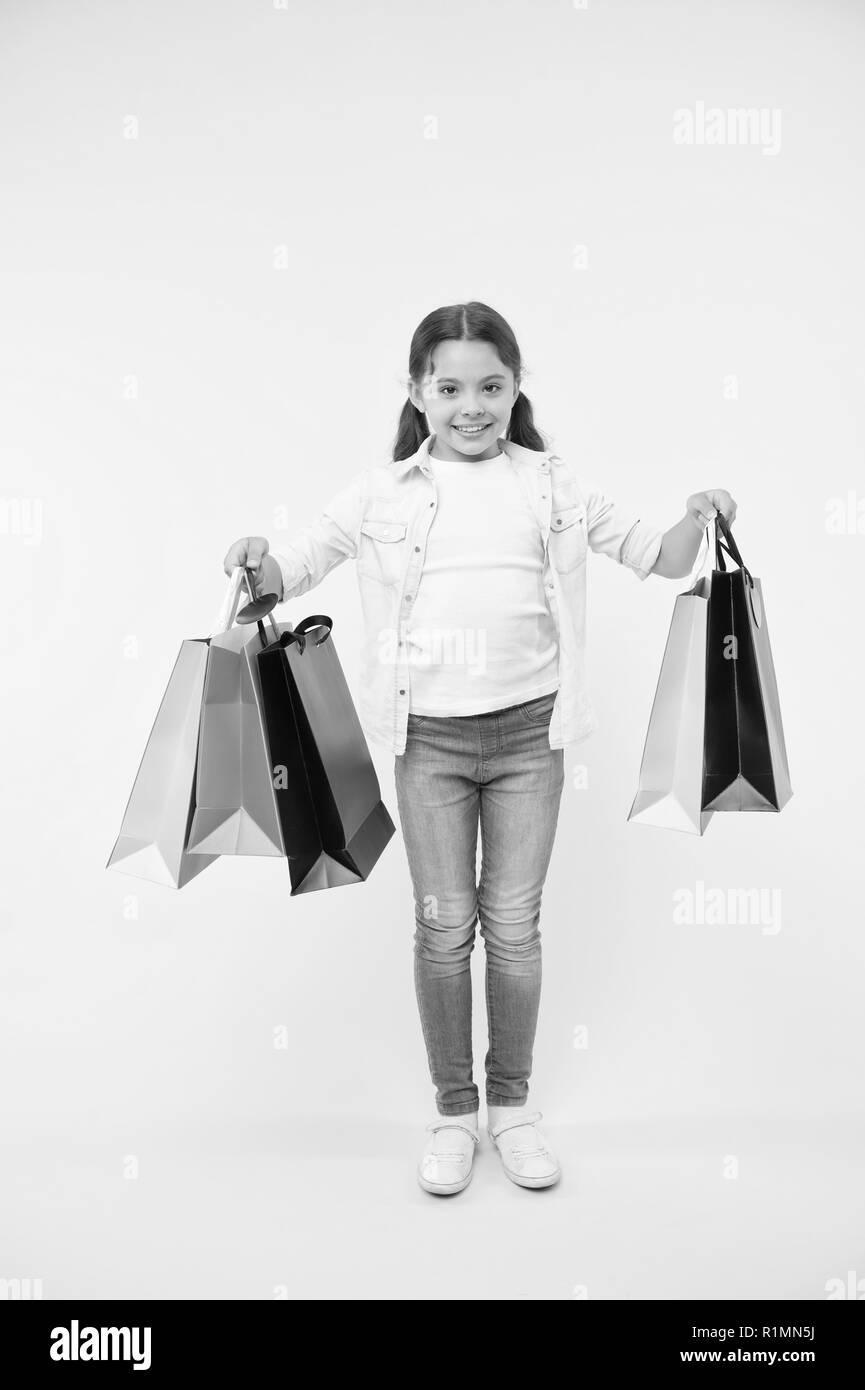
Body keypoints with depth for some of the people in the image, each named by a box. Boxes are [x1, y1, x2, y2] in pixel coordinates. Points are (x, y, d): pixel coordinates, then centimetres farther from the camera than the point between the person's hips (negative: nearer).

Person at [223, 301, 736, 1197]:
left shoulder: (552, 485, 4)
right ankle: (453, 1109, 27)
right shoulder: (381, 493, 1)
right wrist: (256, 562, -17)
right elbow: (294, 570, 4)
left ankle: (512, 1103, 29)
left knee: (515, 925, 9)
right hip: (429, 734, 0)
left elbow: (657, 559, 9)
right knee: (443, 926, 7)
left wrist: (695, 521, -11)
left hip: (529, 729, 1)